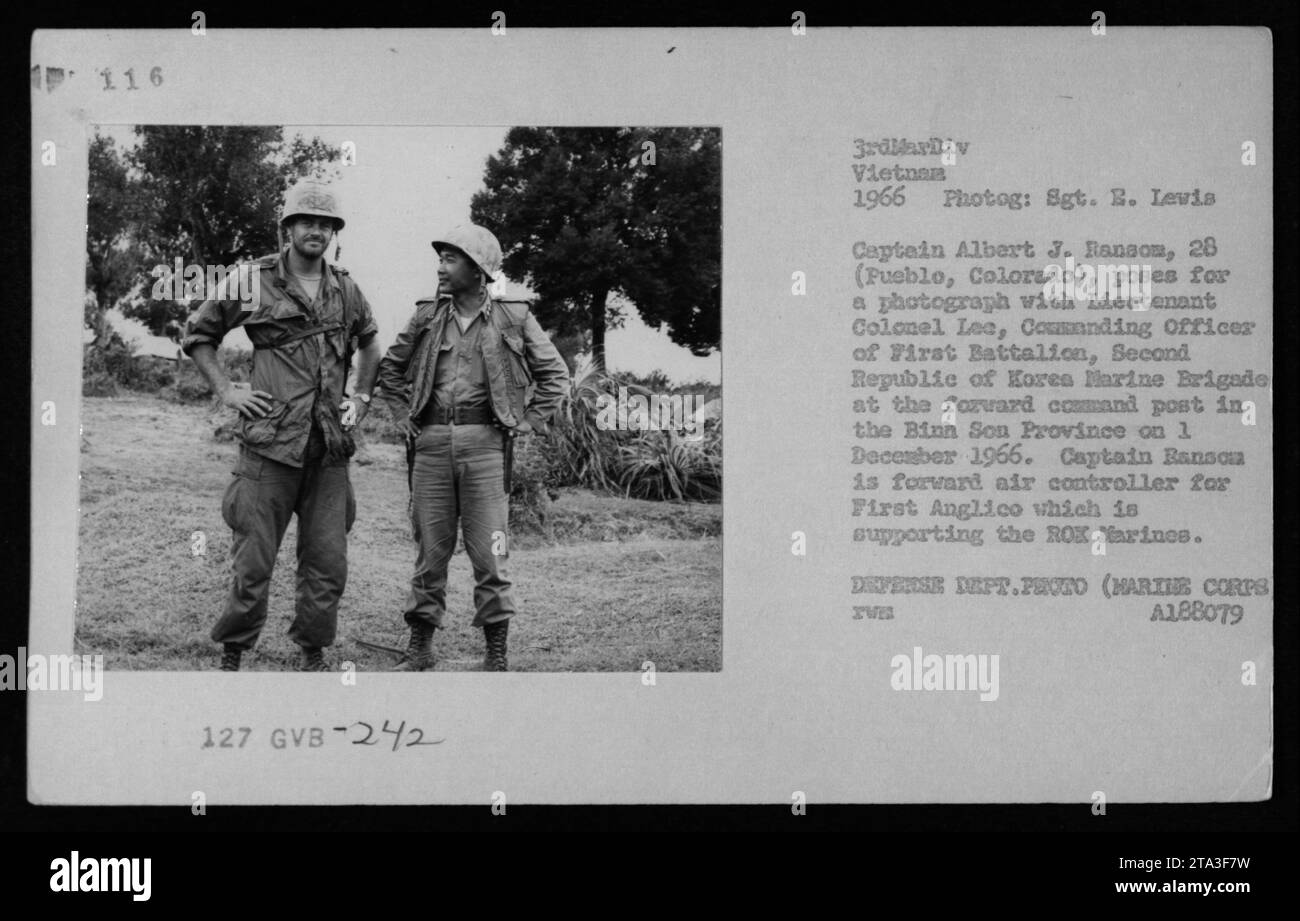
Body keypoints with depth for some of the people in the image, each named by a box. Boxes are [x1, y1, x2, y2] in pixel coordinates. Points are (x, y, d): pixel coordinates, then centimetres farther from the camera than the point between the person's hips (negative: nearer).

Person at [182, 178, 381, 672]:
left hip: (330, 447, 4)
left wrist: (361, 396, 19)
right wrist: (226, 390, 1)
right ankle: (231, 655, 12)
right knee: (253, 560, -1)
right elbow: (197, 334, 10)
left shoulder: (345, 289, 12)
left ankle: (314, 655, 18)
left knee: (328, 562, 5)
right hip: (270, 443, -4)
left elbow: (369, 341, 31)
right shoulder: (254, 280, 0)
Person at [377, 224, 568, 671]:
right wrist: (404, 418, 13)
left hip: (485, 443, -3)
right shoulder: (427, 316, 11)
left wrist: (527, 423, 3)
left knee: (489, 551, -2)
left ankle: (496, 651, 6)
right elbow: (390, 369, 23)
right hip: (432, 443, 3)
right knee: (430, 547, 6)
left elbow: (554, 374, 9)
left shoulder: (514, 319, 3)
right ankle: (419, 646, 14)